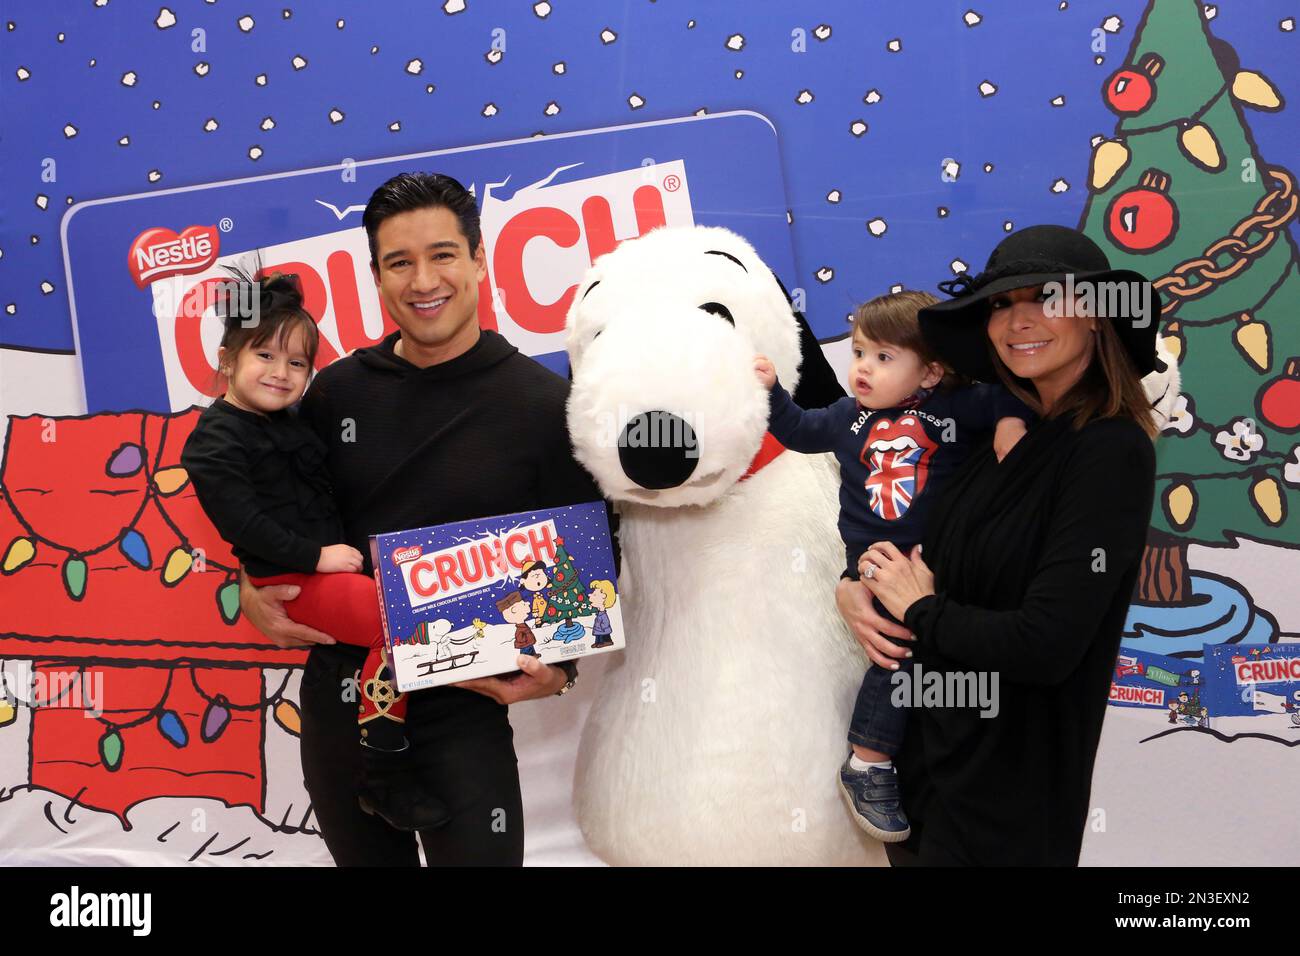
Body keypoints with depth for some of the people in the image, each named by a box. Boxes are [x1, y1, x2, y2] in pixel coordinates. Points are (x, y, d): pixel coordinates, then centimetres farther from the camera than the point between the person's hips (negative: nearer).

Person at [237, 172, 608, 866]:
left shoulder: (544, 404, -9)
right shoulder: (337, 392, 1)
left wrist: (558, 668, -17)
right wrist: (252, 592, -5)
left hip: (464, 709, -4)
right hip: (336, 697, 5)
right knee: (366, 858, 24)